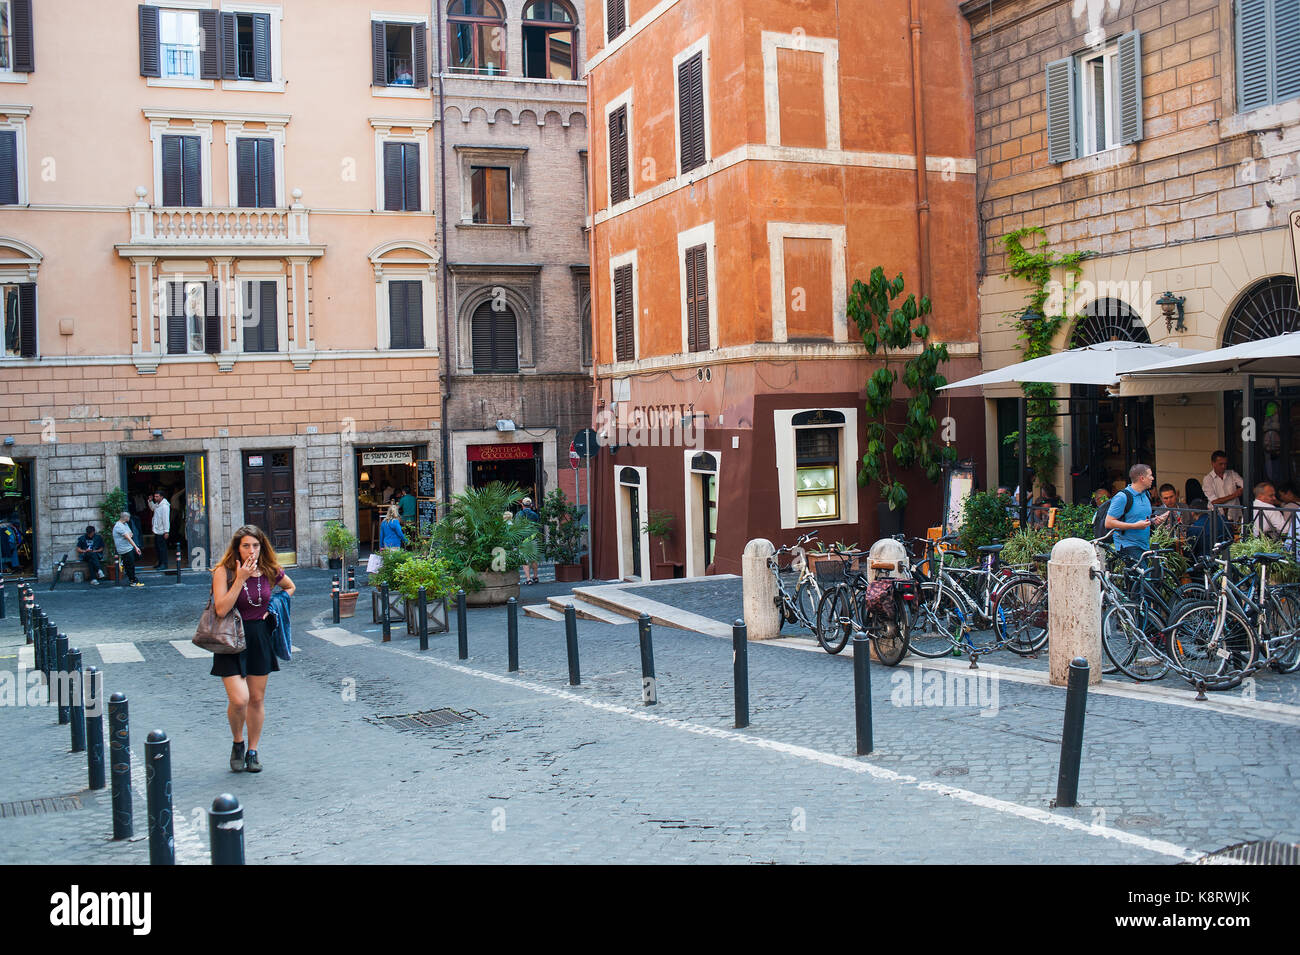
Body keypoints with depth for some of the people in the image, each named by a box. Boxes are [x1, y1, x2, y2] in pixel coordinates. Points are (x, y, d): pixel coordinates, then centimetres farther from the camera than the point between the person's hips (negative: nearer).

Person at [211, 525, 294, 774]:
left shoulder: (270, 571, -1)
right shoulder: (224, 572, -12)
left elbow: (290, 587, 21)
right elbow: (221, 609, -23)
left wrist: (273, 606, 4)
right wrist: (240, 579, -24)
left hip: (260, 638, 4)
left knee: (257, 699, 9)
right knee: (239, 699, -13)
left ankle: (252, 751, 25)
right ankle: (237, 743, 16)